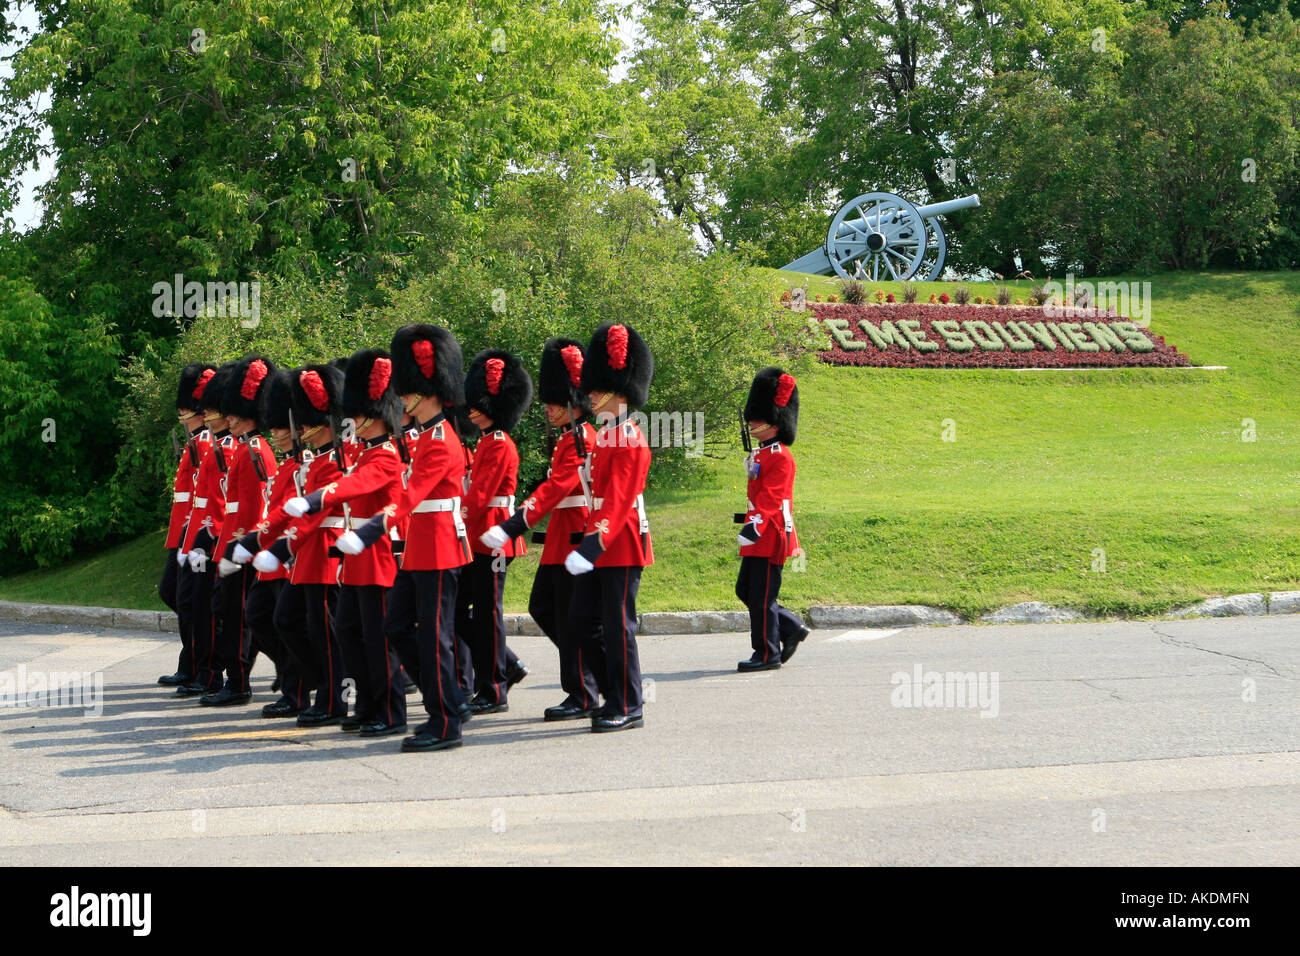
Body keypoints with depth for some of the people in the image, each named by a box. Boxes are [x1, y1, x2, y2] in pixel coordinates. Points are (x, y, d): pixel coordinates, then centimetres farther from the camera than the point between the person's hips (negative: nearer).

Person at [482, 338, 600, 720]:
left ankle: (582, 697, 1)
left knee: (571, 616, -5)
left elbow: (555, 488, -25)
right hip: (560, 537, 10)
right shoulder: (568, 438, 16)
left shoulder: (582, 439, -16)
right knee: (542, 607, 13)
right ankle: (597, 669, 21)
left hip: (573, 536, -10)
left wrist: (512, 526, -30)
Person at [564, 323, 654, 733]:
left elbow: (617, 502, -22)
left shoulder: (628, 441, -15)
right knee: (583, 615, 11)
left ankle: (626, 708, 4)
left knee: (618, 625, -4)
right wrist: (589, 541, 20)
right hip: (601, 540, 10)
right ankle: (615, 693, 19)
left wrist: (592, 545, -29)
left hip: (621, 546, -10)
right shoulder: (606, 437, 14)